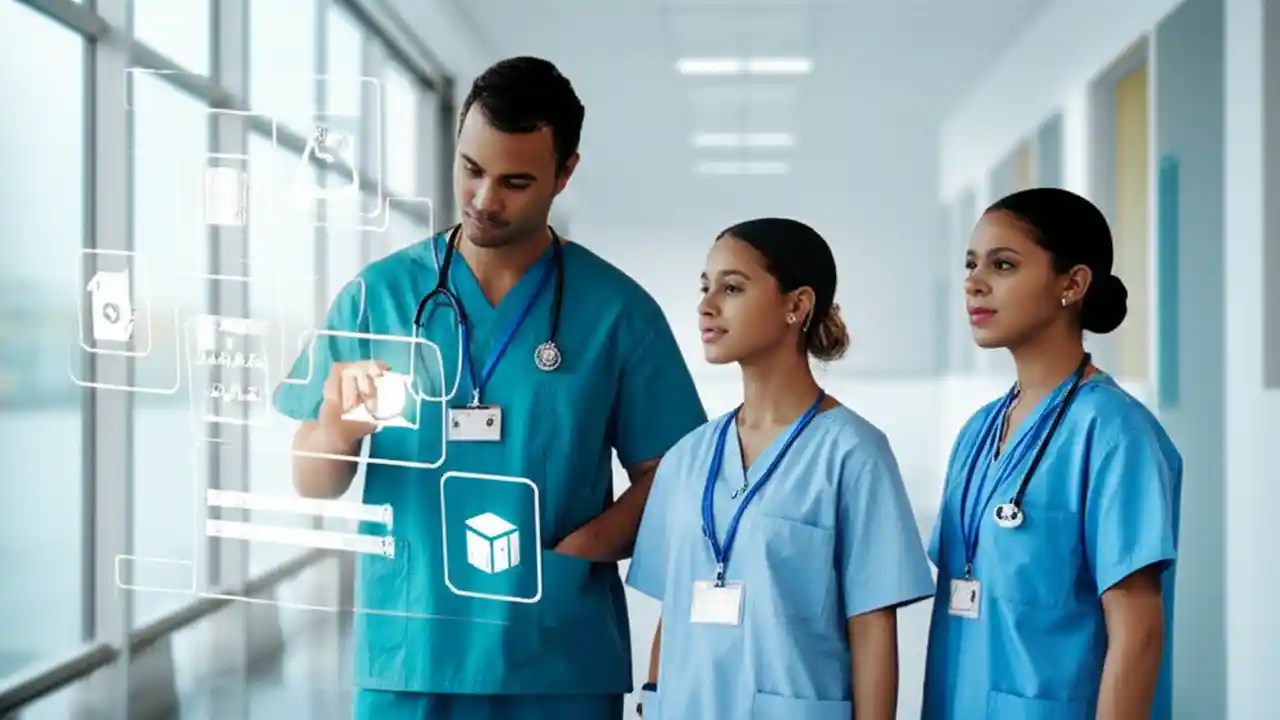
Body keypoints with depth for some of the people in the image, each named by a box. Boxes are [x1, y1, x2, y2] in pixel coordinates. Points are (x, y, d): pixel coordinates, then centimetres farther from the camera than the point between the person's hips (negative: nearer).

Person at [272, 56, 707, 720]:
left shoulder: (617, 310, -1)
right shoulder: (377, 295, 2)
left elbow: (664, 477, 1)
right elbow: (313, 485, 4)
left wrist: (578, 550, -15)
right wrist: (338, 430, -17)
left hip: (563, 664, -1)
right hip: (407, 659, 1)